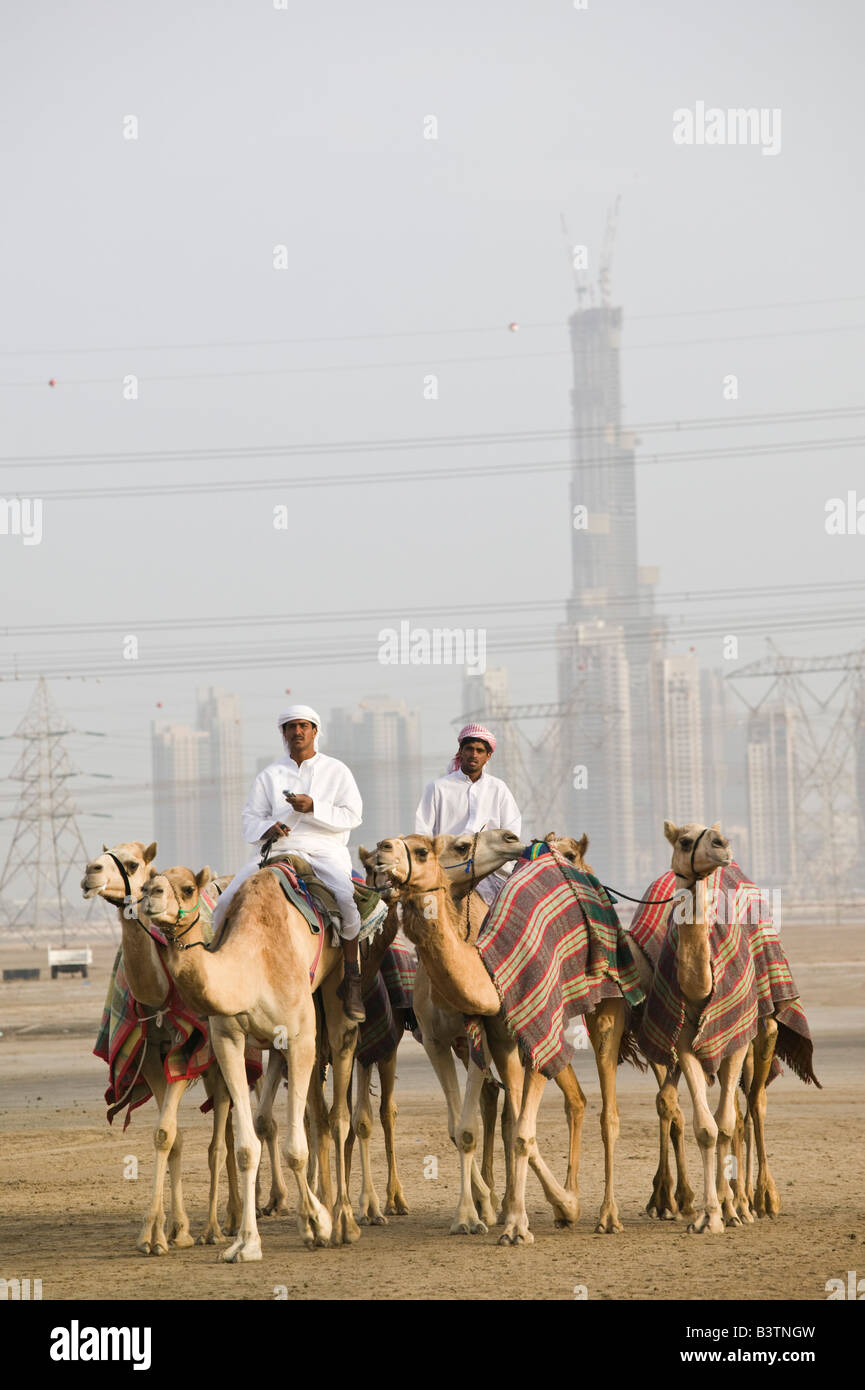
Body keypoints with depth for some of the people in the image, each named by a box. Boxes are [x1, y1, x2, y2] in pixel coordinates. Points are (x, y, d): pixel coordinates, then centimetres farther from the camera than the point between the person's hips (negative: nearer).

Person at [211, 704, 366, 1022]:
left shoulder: (336, 771, 12)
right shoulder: (269, 775, 18)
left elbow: (352, 815, 2)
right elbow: (250, 818, 14)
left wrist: (313, 808, -12)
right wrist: (266, 829, -10)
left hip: (324, 850, -3)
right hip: (277, 850, 3)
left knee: (347, 897, -35)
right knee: (226, 903, -20)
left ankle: (351, 983, -22)